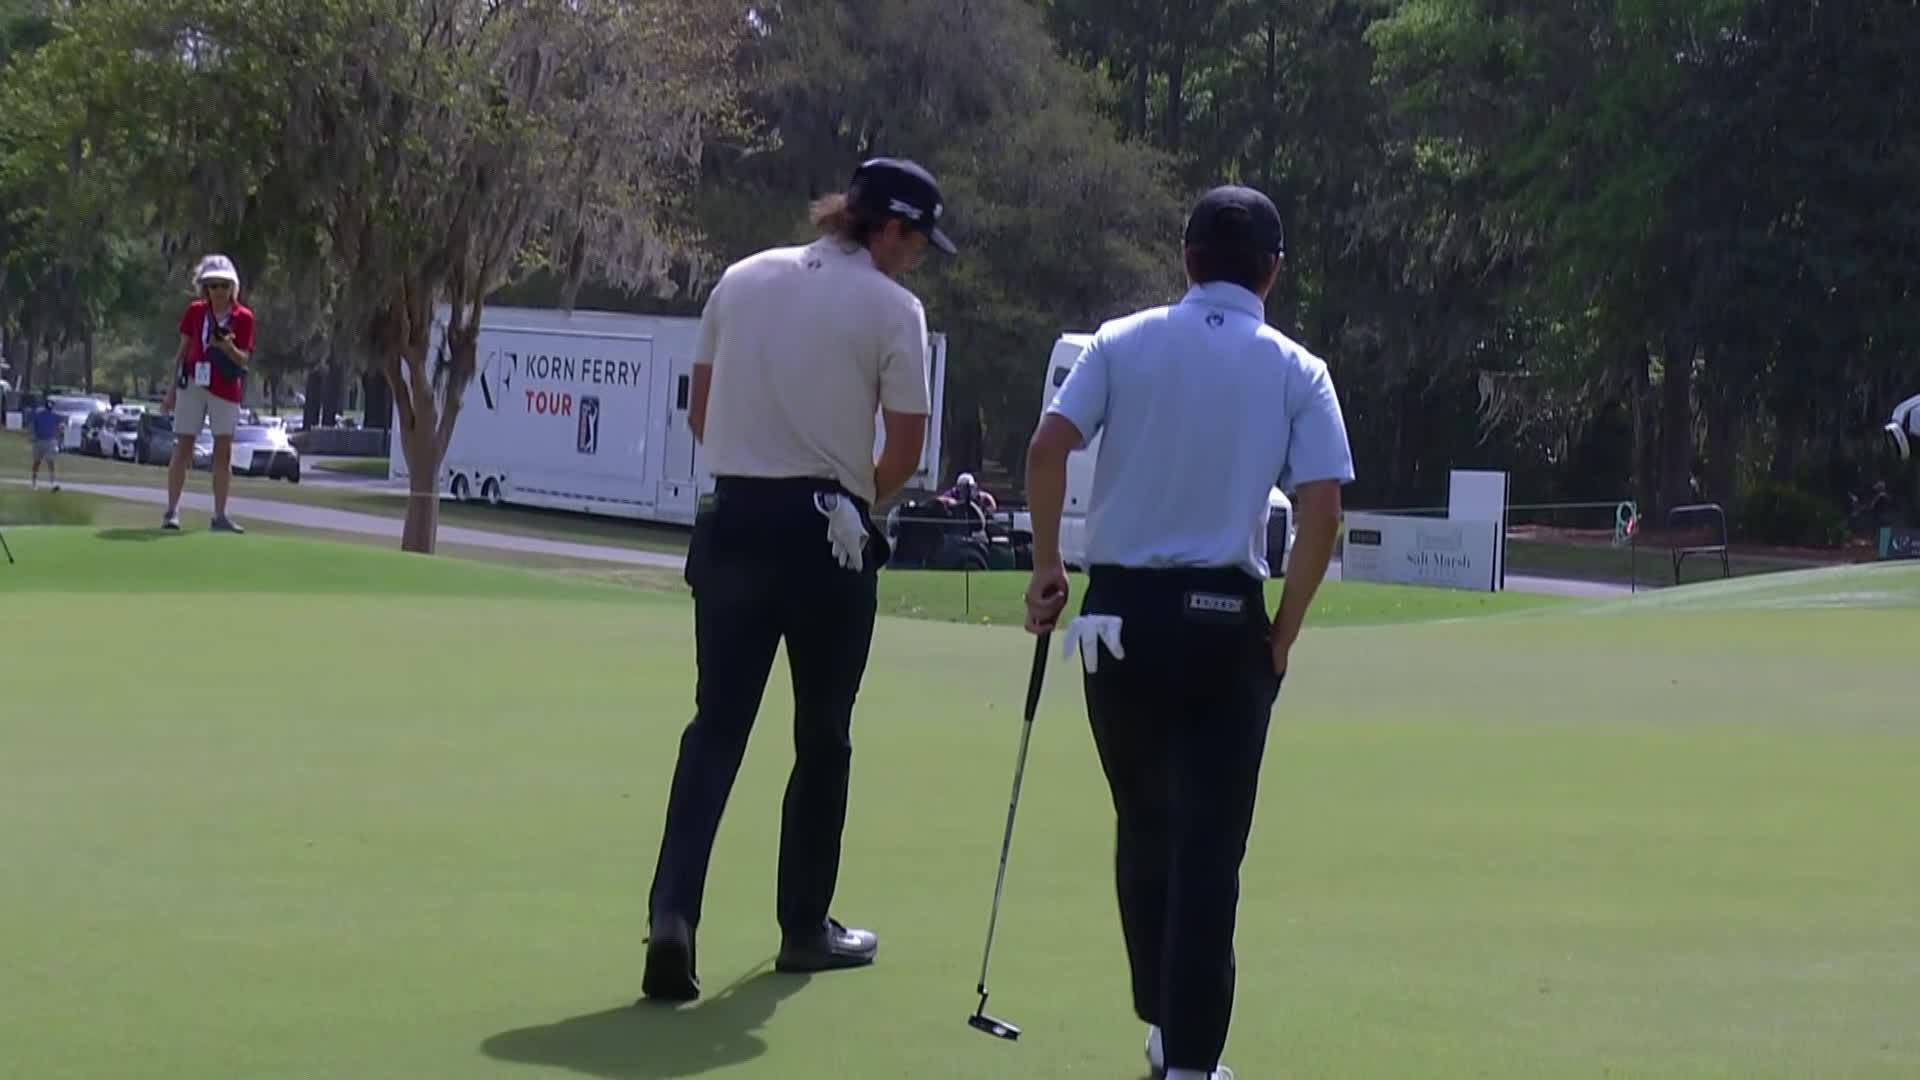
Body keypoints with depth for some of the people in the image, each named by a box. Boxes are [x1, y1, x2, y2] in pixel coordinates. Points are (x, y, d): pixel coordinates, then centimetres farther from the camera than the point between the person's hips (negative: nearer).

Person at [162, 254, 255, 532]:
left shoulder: (243, 317, -2)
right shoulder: (195, 311, 1)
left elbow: (243, 359, -5)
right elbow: (183, 351, 8)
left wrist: (228, 347, -26)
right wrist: (173, 387, 7)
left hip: (226, 390, 0)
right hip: (193, 384, 0)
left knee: (223, 452, 1)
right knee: (182, 449, -1)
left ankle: (220, 515, 6)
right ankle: (172, 512, 3)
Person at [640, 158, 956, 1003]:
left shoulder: (743, 279, 8)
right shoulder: (891, 308, -6)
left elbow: (700, 415, 12)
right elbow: (904, 450, -6)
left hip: (733, 522, 4)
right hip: (826, 533, -4)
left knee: (716, 725, 3)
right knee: (822, 734, 11)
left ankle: (673, 910, -15)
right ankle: (804, 926, 20)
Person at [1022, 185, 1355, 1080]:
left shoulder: (1123, 343, 3)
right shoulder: (1297, 372, 1)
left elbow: (1047, 448, -10)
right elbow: (1322, 509, -8)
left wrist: (1047, 566, 0)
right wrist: (1285, 631, 2)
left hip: (1120, 610, 2)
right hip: (1224, 614, -2)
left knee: (1145, 828, 17)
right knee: (1208, 845, 0)